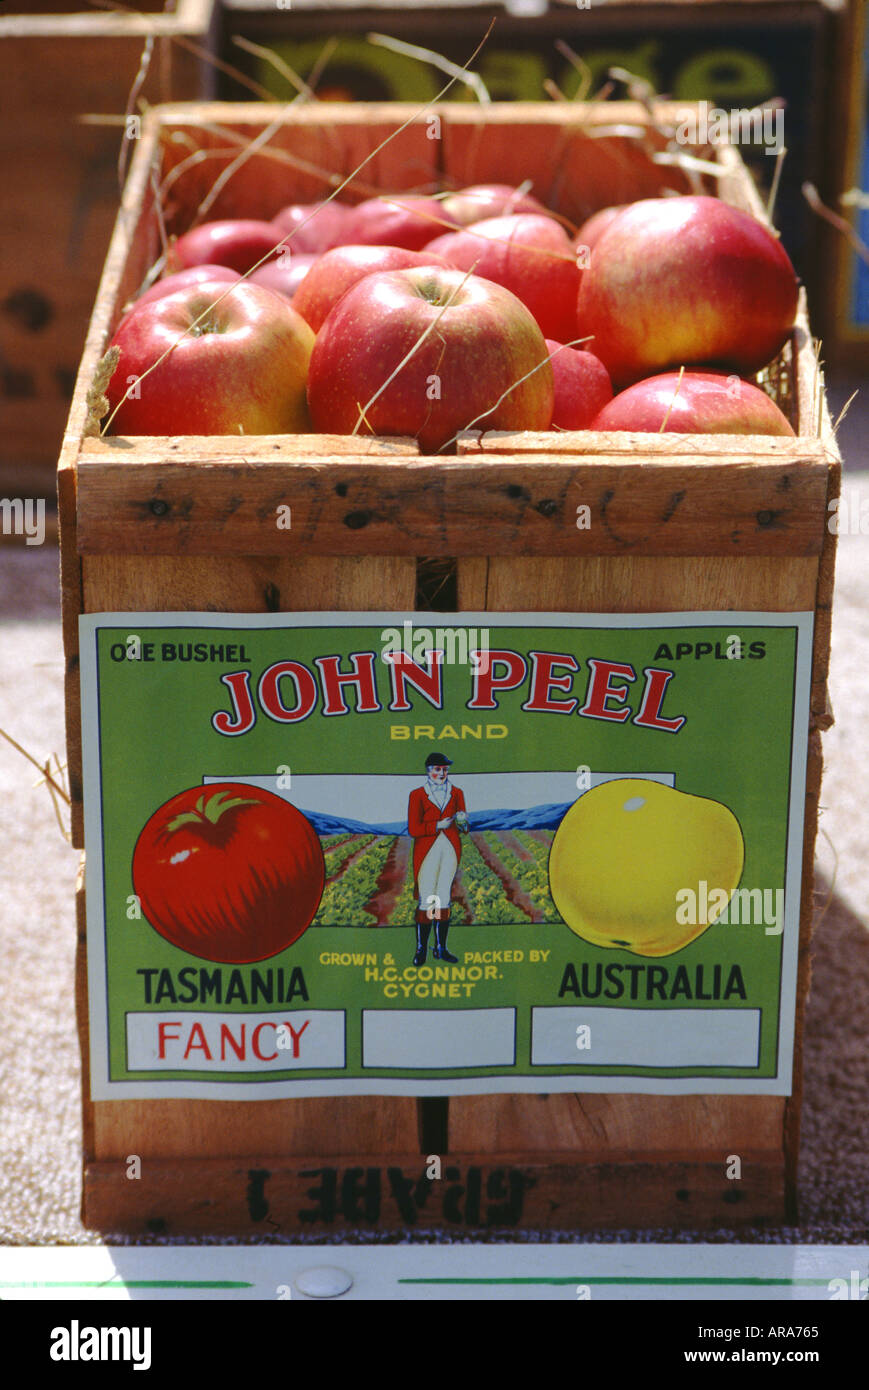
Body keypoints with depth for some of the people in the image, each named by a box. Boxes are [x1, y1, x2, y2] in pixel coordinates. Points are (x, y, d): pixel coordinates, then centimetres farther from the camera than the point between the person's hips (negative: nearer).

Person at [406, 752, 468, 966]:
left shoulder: (456, 793, 11)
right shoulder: (417, 795, 0)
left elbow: (464, 827, 12)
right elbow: (413, 829, -7)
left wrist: (462, 823, -11)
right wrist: (439, 825, -14)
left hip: (450, 851, 3)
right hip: (427, 851, -3)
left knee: (444, 899, 6)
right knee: (426, 900, -5)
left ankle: (440, 948, 12)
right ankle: (421, 949, 0)